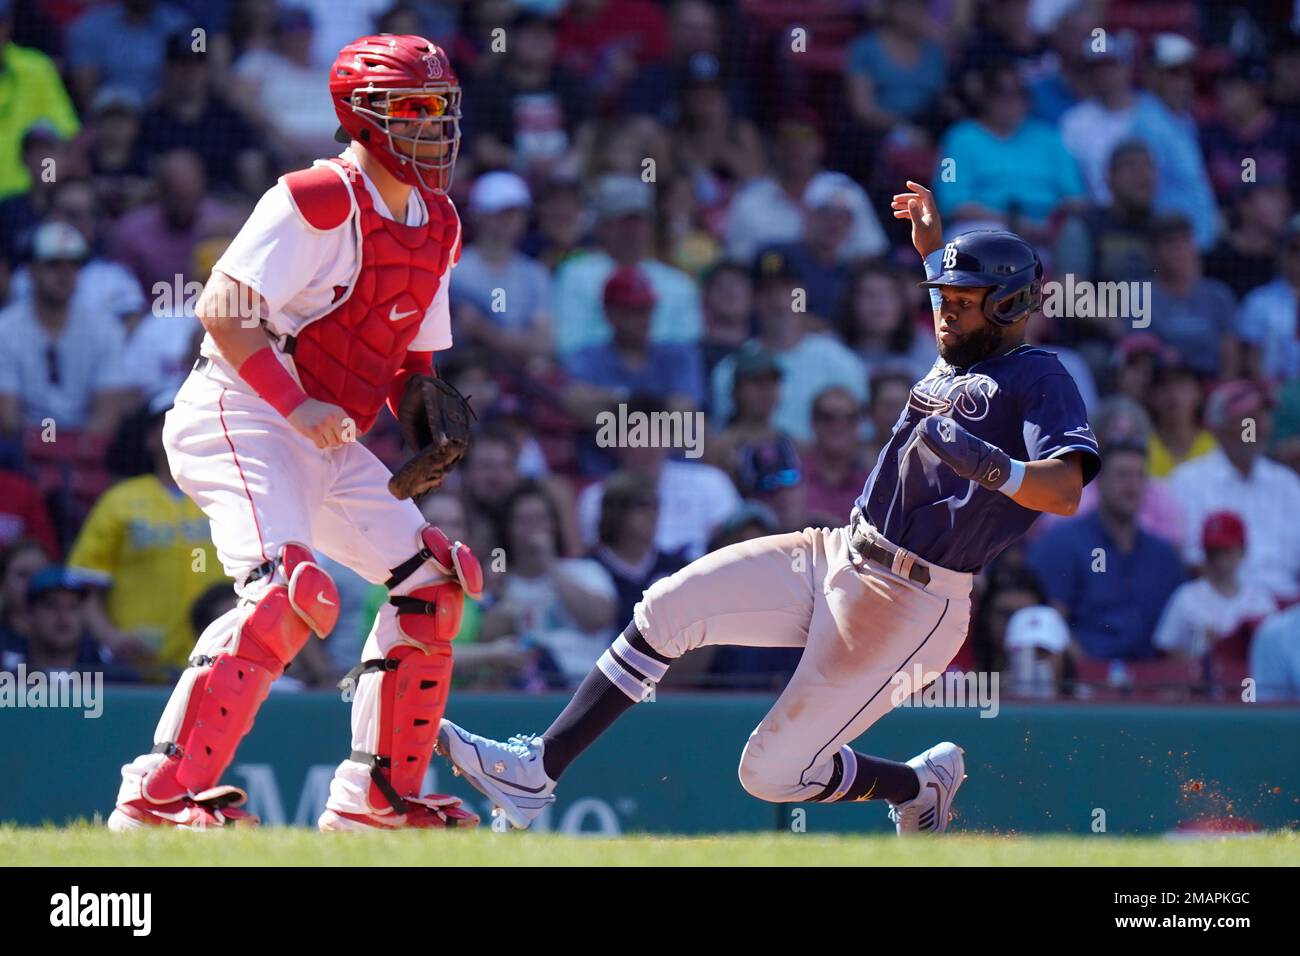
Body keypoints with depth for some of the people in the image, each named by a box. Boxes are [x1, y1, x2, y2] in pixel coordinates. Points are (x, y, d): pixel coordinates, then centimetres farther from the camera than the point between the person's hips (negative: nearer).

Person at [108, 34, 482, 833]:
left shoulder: (436, 227, 15)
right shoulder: (320, 201, -13)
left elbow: (411, 360, 23)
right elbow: (224, 310, -20)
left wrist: (433, 427, 2)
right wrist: (298, 407, -27)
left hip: (327, 443, 10)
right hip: (239, 416, -10)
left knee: (432, 580, 8)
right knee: (290, 592, -27)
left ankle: (376, 795, 15)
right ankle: (160, 795, -30)